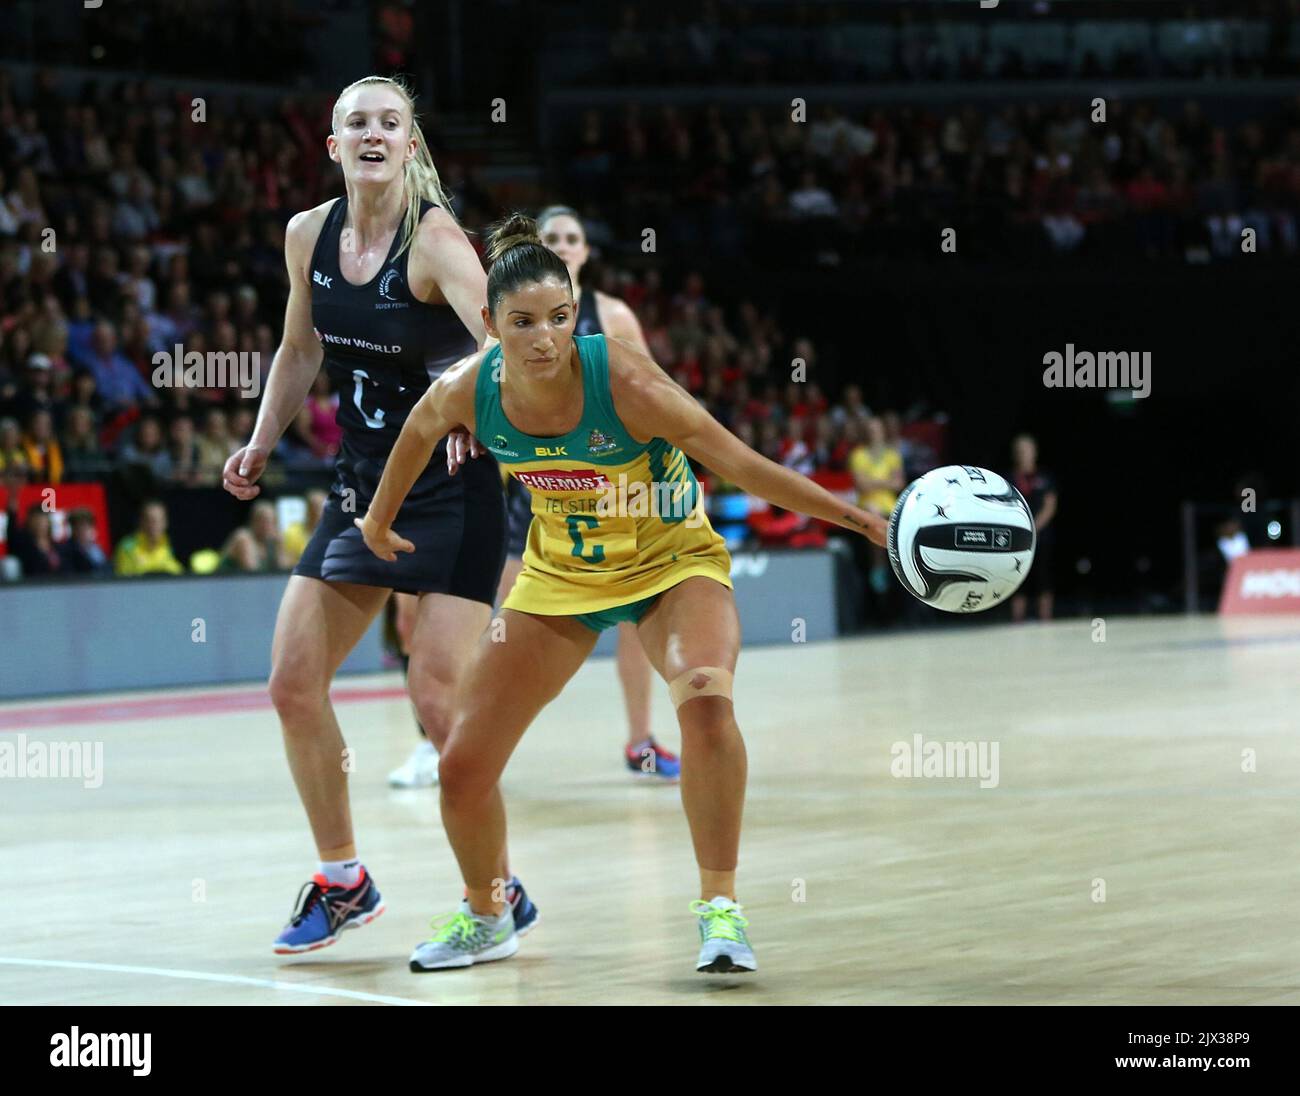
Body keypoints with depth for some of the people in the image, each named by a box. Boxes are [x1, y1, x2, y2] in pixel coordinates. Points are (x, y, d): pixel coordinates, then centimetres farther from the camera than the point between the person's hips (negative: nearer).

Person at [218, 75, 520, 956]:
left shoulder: (435, 238, -17)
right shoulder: (309, 236, 2)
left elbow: (496, 339, -32)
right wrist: (261, 444, 10)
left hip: (455, 490, -7)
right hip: (363, 485, 7)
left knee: (438, 695, -12)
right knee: (294, 685, 2)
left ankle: (498, 893, 6)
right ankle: (342, 882, 19)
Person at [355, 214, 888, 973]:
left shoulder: (624, 382, -31)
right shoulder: (469, 391, -19)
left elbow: (741, 464, -27)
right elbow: (421, 430, 6)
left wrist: (861, 520, -31)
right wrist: (381, 516, 18)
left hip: (673, 561, -4)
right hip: (560, 571, 4)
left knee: (706, 699, -35)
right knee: (462, 768, -1)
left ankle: (720, 907, -19)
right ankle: (487, 917, 28)